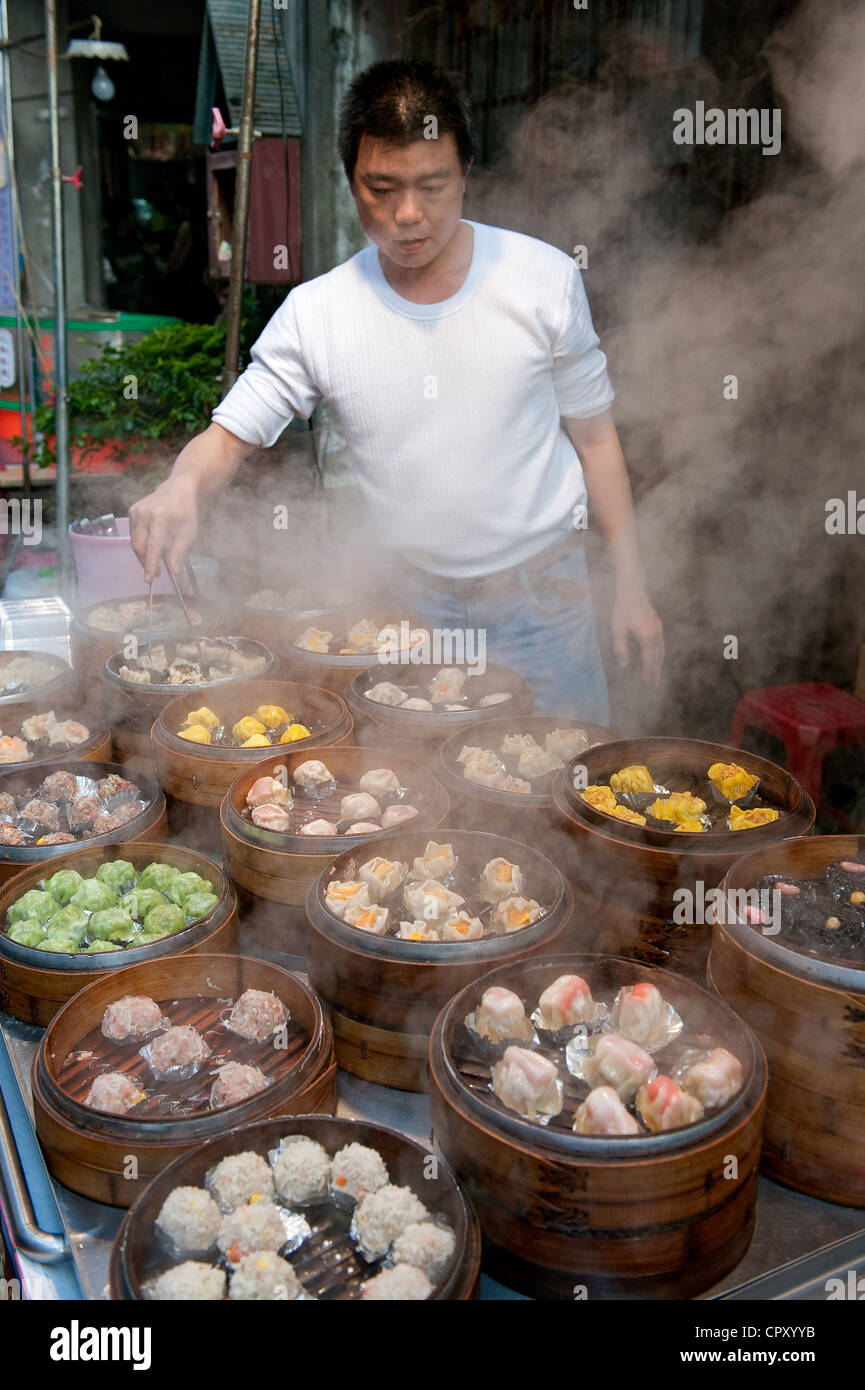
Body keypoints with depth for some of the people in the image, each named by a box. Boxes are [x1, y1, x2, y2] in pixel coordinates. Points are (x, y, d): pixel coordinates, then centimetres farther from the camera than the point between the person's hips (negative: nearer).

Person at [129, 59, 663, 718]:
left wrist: (632, 584, 0)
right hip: (412, 598, 0)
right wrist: (182, 485, -28)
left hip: (542, 586, 0)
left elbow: (593, 434, 0)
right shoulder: (313, 313, -8)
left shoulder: (544, 277, -8)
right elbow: (230, 434, -4)